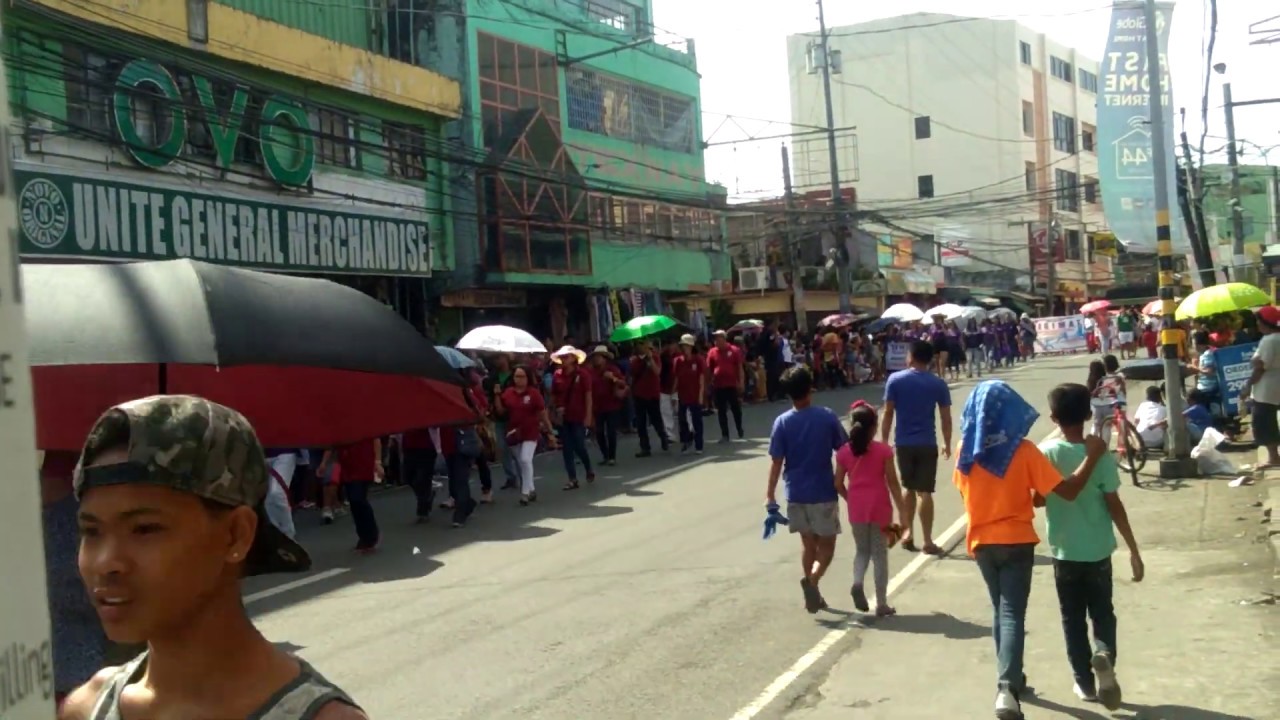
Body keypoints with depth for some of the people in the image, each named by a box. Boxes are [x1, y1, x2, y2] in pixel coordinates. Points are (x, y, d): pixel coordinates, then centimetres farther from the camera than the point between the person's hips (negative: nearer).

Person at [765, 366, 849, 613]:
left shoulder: (782, 422, -7)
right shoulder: (827, 417, -10)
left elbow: (776, 462, -6)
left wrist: (770, 494, 2)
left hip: (796, 493, 2)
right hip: (823, 492, -2)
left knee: (808, 542, 17)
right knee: (826, 544, 8)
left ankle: (812, 594, 21)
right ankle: (812, 579, -18)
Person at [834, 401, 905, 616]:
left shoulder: (844, 452, 0)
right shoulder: (883, 451, -6)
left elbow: (838, 484, 2)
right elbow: (892, 483, -5)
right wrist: (901, 510, 1)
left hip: (857, 508, 2)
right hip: (879, 507, -2)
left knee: (862, 550, 19)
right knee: (879, 554, 7)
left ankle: (857, 582, -10)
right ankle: (881, 604, 10)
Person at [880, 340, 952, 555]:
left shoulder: (895, 380, -3)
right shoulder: (938, 384, -2)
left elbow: (888, 413, -3)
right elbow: (946, 418, 1)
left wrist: (884, 440, 6)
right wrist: (947, 444, 12)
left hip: (903, 442, 1)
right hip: (927, 443, -1)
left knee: (909, 488, 19)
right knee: (925, 492, 3)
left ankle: (907, 531, 13)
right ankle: (927, 541, 5)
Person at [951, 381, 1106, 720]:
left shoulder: (966, 450, -3)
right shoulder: (1023, 451, -14)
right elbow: (1068, 490, -16)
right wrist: (1093, 456, -6)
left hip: (981, 542, 4)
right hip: (1016, 541, -4)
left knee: (1000, 610, 19)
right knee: (1013, 613, -5)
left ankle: (1010, 679, 30)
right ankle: (1007, 688, -20)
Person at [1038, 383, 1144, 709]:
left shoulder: (1045, 452, -10)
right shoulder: (1101, 454, -13)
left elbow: (1039, 499, -2)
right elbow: (1114, 506, -10)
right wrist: (1134, 551, -3)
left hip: (1064, 551, 0)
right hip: (1098, 551, 0)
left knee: (1073, 620, 14)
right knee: (1102, 613, 16)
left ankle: (1086, 683, 18)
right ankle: (1104, 654, -12)